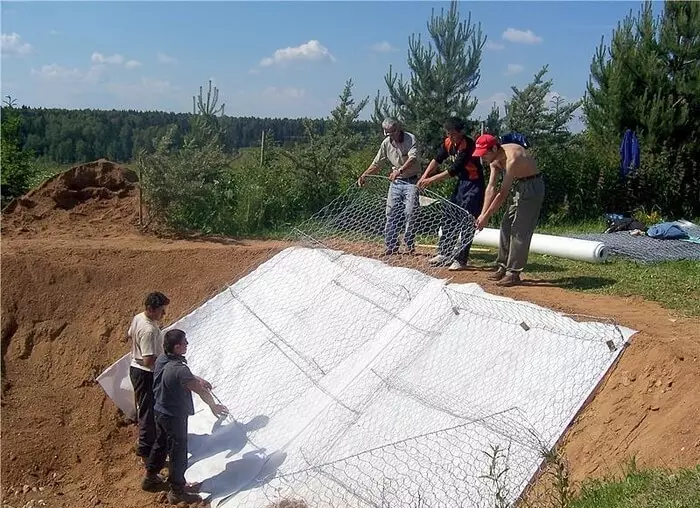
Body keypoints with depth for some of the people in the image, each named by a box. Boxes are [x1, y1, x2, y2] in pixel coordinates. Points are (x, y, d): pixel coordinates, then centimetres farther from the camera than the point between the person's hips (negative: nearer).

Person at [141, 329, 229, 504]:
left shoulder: (161, 360, -5)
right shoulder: (179, 369, -32)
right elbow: (201, 391, -24)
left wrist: (197, 379, 18)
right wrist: (213, 406, -10)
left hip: (160, 411, 9)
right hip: (175, 416, -9)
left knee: (160, 444, 26)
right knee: (178, 452, 7)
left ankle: (150, 478, 44)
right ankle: (177, 491, 21)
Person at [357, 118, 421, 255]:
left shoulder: (410, 139, -13)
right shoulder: (386, 143, 2)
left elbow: (413, 158, -28)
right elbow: (376, 163, 10)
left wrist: (400, 170, -43)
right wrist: (363, 175, -1)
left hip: (411, 181, -5)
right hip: (396, 182, 5)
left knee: (410, 213, -9)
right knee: (391, 213, 2)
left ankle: (410, 245, 1)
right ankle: (391, 246, 9)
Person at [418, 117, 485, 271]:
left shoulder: (468, 145, -24)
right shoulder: (448, 142, 1)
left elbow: (454, 170, -27)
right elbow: (437, 159, 2)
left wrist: (432, 180, -25)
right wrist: (424, 176, -13)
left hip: (474, 184, -9)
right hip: (461, 182, 9)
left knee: (467, 223, -8)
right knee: (449, 218, 11)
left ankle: (461, 260, -4)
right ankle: (444, 254, 21)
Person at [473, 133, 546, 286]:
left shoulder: (512, 159, -31)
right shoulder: (494, 160, -4)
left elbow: (503, 194, -28)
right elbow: (491, 188, -2)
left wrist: (486, 217, -23)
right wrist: (483, 214, -9)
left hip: (532, 186, -9)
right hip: (520, 186, 9)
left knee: (520, 231, -11)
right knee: (506, 226, 11)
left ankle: (513, 273, -6)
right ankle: (503, 267, 19)